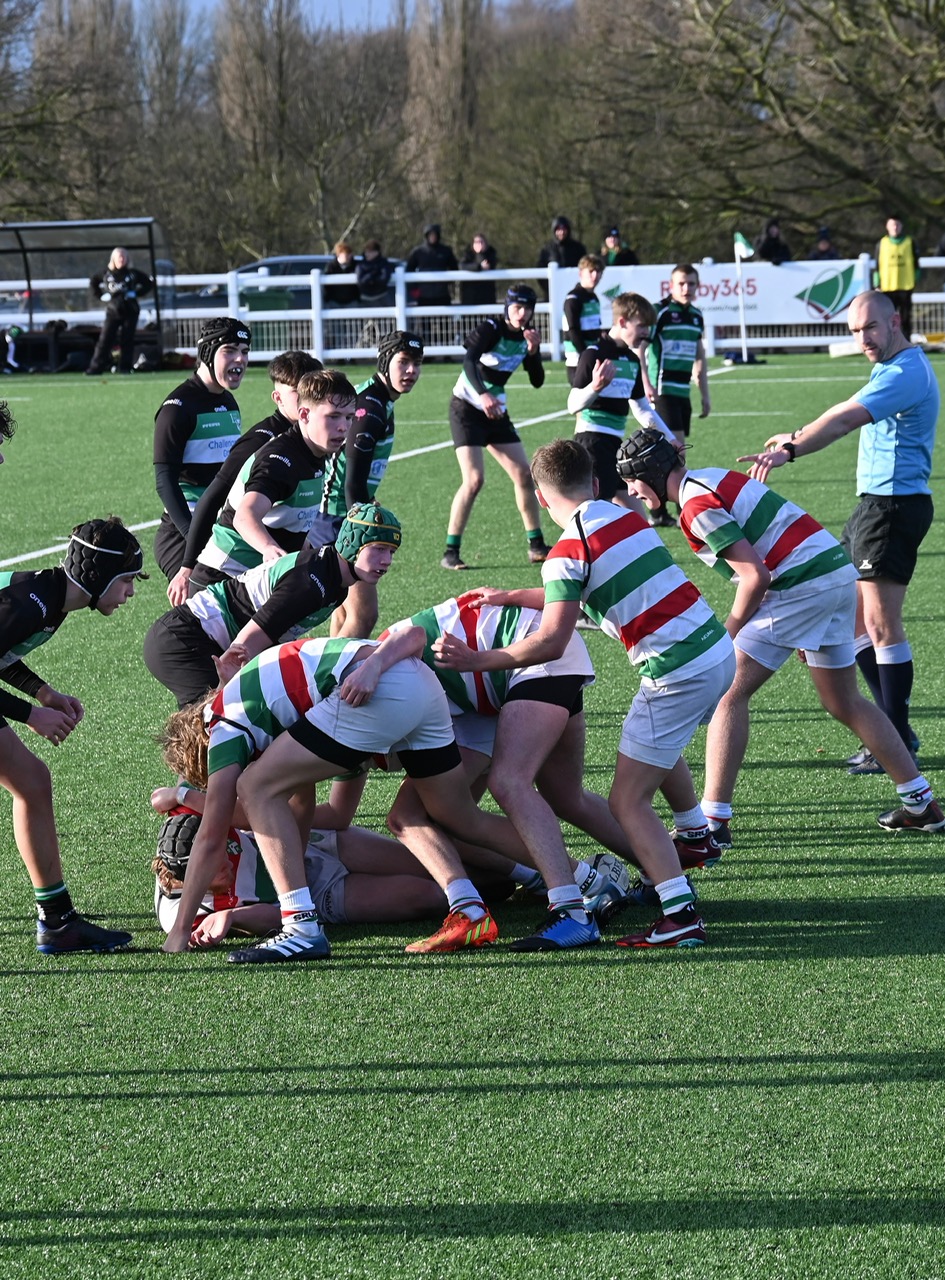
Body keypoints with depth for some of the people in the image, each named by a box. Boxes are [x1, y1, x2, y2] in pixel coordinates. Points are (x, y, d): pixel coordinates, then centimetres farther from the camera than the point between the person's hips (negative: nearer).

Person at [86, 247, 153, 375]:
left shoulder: (132, 274, 2)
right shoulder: (106, 274, 4)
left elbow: (149, 283, 10)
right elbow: (93, 283, 19)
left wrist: (136, 293, -1)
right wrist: (102, 295, 6)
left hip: (130, 312, 0)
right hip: (112, 311, 0)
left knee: (127, 340, 0)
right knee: (105, 339, -6)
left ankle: (125, 367, 9)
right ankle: (95, 367, -6)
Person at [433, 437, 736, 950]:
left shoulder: (568, 551, -12)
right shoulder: (626, 516, 12)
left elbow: (551, 642, -19)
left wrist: (476, 660, -11)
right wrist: (511, 597, 21)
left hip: (677, 673, -8)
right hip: (717, 649, 8)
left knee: (627, 802, -3)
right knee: (661, 745, 36)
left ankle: (680, 915, -14)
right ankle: (696, 838, 55)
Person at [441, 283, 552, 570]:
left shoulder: (527, 336, 3)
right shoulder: (490, 329, -17)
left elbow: (537, 381, 1)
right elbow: (469, 361, -34)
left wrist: (533, 351, -16)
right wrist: (483, 395, -49)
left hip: (496, 412, 7)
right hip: (466, 409, -7)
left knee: (524, 474, 4)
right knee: (474, 480, -18)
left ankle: (536, 546, 16)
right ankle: (451, 552, -11)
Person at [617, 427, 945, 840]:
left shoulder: (697, 507, -14)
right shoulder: (712, 477, 15)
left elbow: (755, 576, -19)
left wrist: (728, 634, -5)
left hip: (801, 585, -10)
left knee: (730, 693, -7)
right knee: (844, 702, 19)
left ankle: (713, 821, -11)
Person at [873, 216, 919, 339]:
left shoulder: (910, 242, 6)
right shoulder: (881, 244, 5)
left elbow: (915, 263, 10)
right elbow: (877, 265, 6)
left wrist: (916, 280, 5)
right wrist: (877, 284, 1)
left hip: (906, 286, 0)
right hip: (887, 287, 0)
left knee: (906, 316, 5)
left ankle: (907, 342, 11)